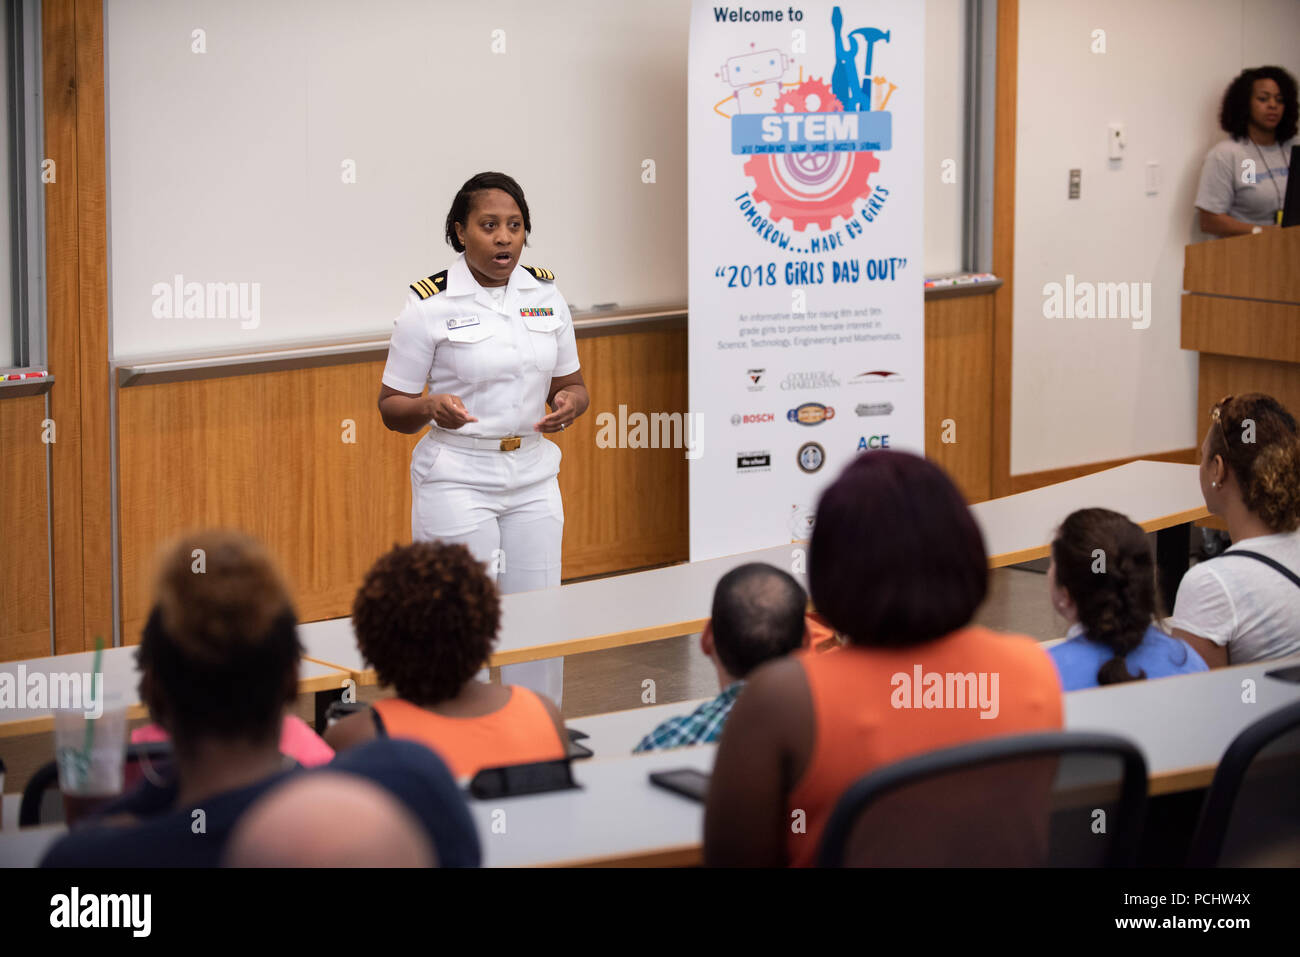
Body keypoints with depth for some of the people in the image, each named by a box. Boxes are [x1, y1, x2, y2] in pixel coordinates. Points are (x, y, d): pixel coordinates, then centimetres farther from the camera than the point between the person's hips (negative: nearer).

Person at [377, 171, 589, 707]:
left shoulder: (545, 294, 6)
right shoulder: (430, 304, -8)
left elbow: (570, 383, 15)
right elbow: (392, 406, -3)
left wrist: (570, 403, -8)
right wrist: (432, 408, -25)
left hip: (533, 477, 5)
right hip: (458, 478, -5)